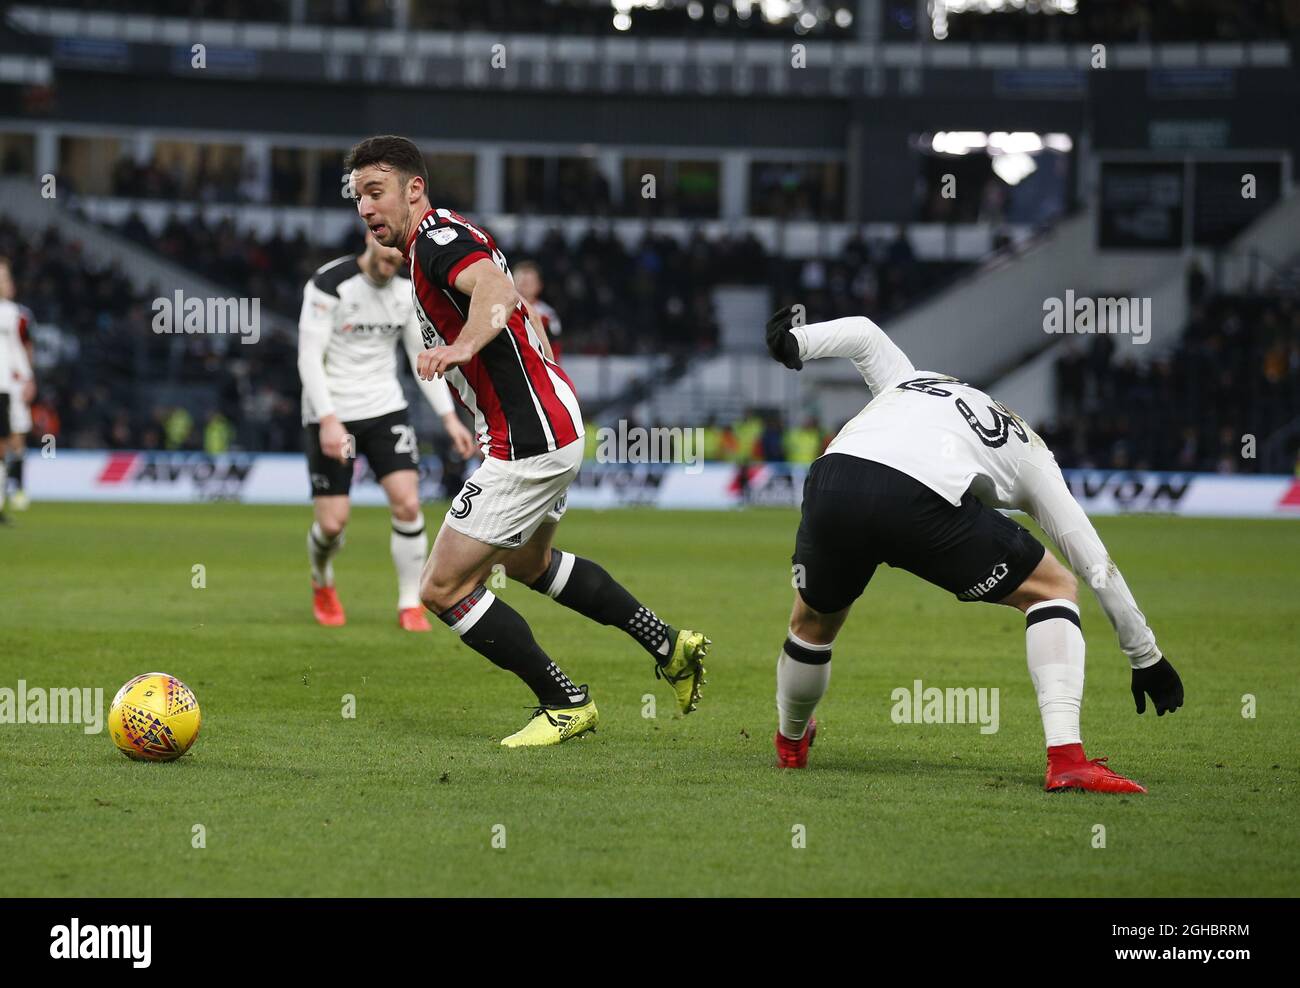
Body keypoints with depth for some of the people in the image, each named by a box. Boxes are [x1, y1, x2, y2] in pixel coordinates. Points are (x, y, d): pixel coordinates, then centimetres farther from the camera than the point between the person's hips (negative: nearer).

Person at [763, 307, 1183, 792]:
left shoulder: (908, 381, 41)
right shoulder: (1030, 453, 32)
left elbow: (862, 333, 21)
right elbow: (1097, 566, 30)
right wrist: (1146, 657, 35)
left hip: (835, 477, 3)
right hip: (924, 501, -3)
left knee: (813, 623, 32)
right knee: (1053, 589, 17)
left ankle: (789, 743, 54)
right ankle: (1066, 759, 4)